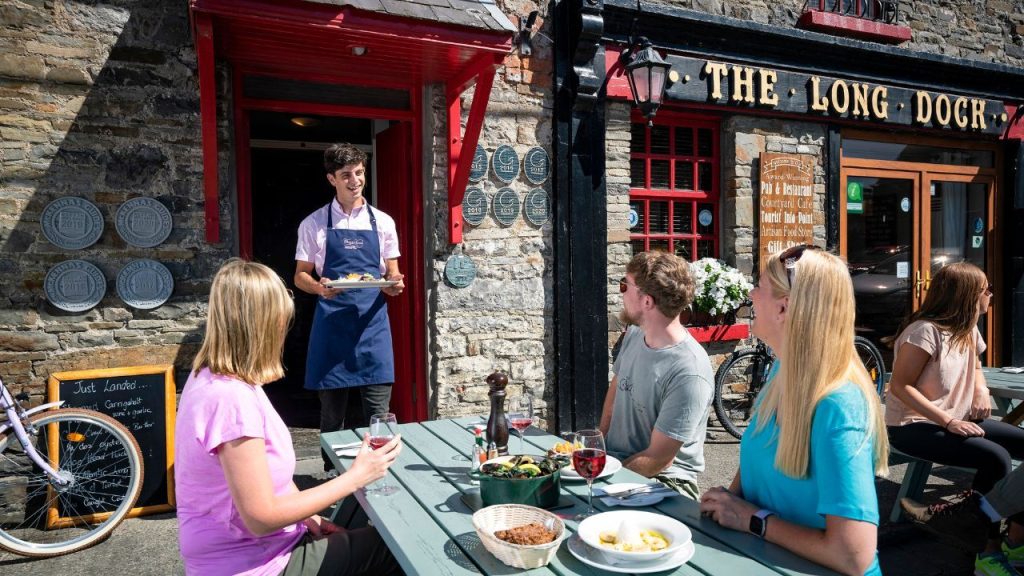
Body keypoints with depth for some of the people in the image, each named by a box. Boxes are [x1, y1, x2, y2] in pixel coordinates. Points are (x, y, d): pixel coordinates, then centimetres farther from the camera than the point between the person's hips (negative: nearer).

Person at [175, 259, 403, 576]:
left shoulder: (212, 376, 2)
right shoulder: (232, 399, -28)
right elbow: (261, 517, -25)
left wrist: (307, 517, 0)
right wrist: (356, 476, -19)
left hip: (245, 548, 9)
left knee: (373, 534, 13)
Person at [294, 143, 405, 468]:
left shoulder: (382, 222, 7)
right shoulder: (315, 224, 4)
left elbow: (392, 275, 11)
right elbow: (301, 276, 7)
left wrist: (394, 285, -13)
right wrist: (320, 288, -15)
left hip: (372, 322, 1)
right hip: (332, 322, 0)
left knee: (379, 410, 0)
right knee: (332, 408, 8)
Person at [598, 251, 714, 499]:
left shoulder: (688, 373, -23)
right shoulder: (635, 334, 2)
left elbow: (657, 460, -18)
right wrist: (599, 444, 6)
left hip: (662, 480, -7)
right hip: (610, 461, 7)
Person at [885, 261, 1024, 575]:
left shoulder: (969, 329, 7)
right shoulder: (926, 330, -20)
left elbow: (975, 367, 26)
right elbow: (900, 386, -23)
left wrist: (982, 390, 3)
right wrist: (948, 422, -26)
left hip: (956, 420, 9)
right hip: (912, 426, -9)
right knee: (997, 458, -25)